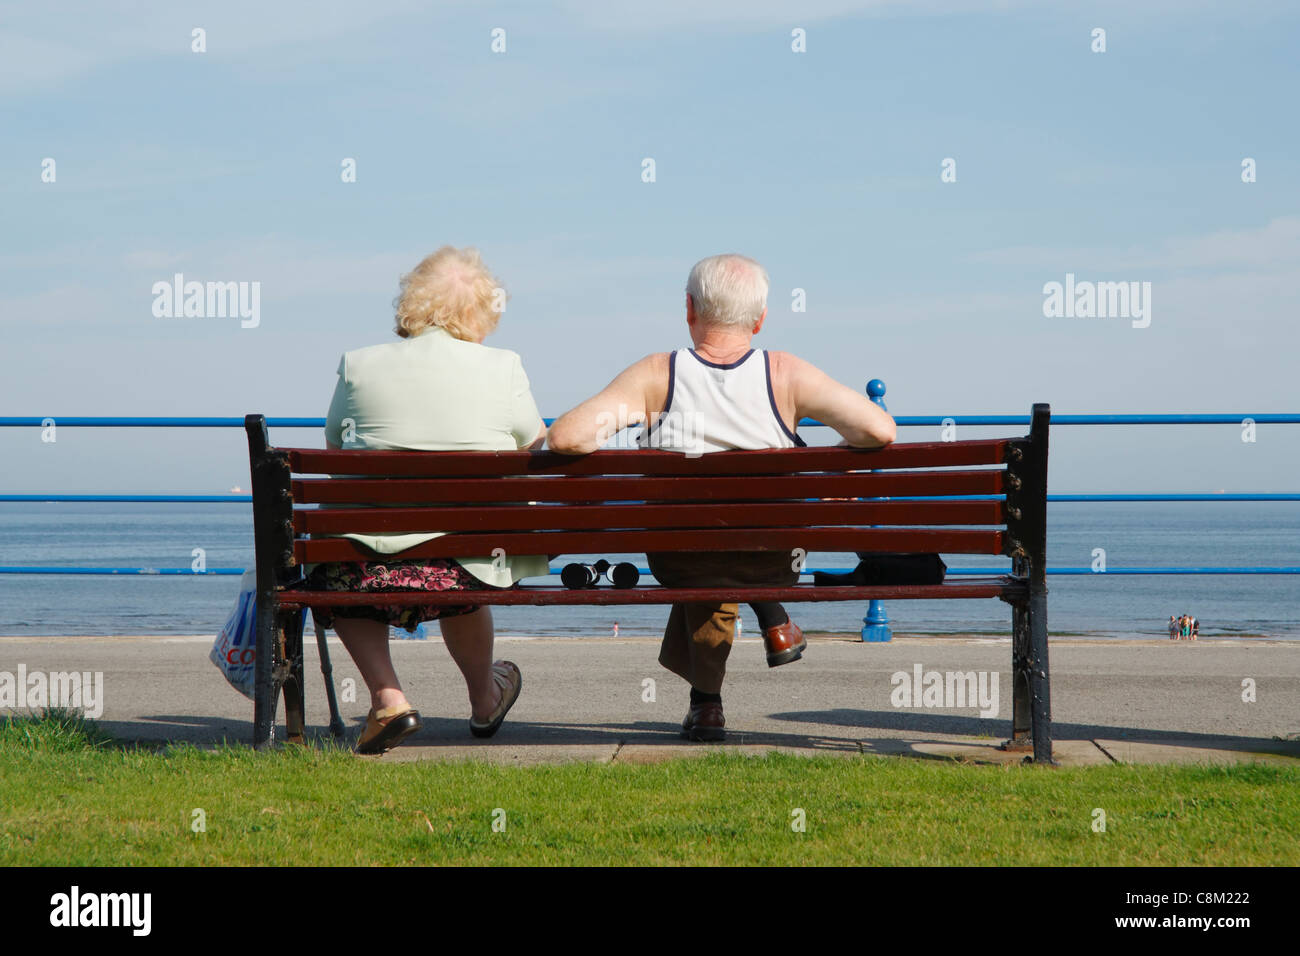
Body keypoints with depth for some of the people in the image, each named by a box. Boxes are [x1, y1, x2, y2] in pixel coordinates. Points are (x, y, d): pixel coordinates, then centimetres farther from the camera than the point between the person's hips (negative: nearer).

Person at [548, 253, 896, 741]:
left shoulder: (656, 375, -16)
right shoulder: (786, 375, -15)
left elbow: (565, 436, -25)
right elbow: (880, 430, -20)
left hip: (678, 565, 0)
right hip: (774, 562, 0)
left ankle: (706, 700, 37)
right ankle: (773, 621, 38)